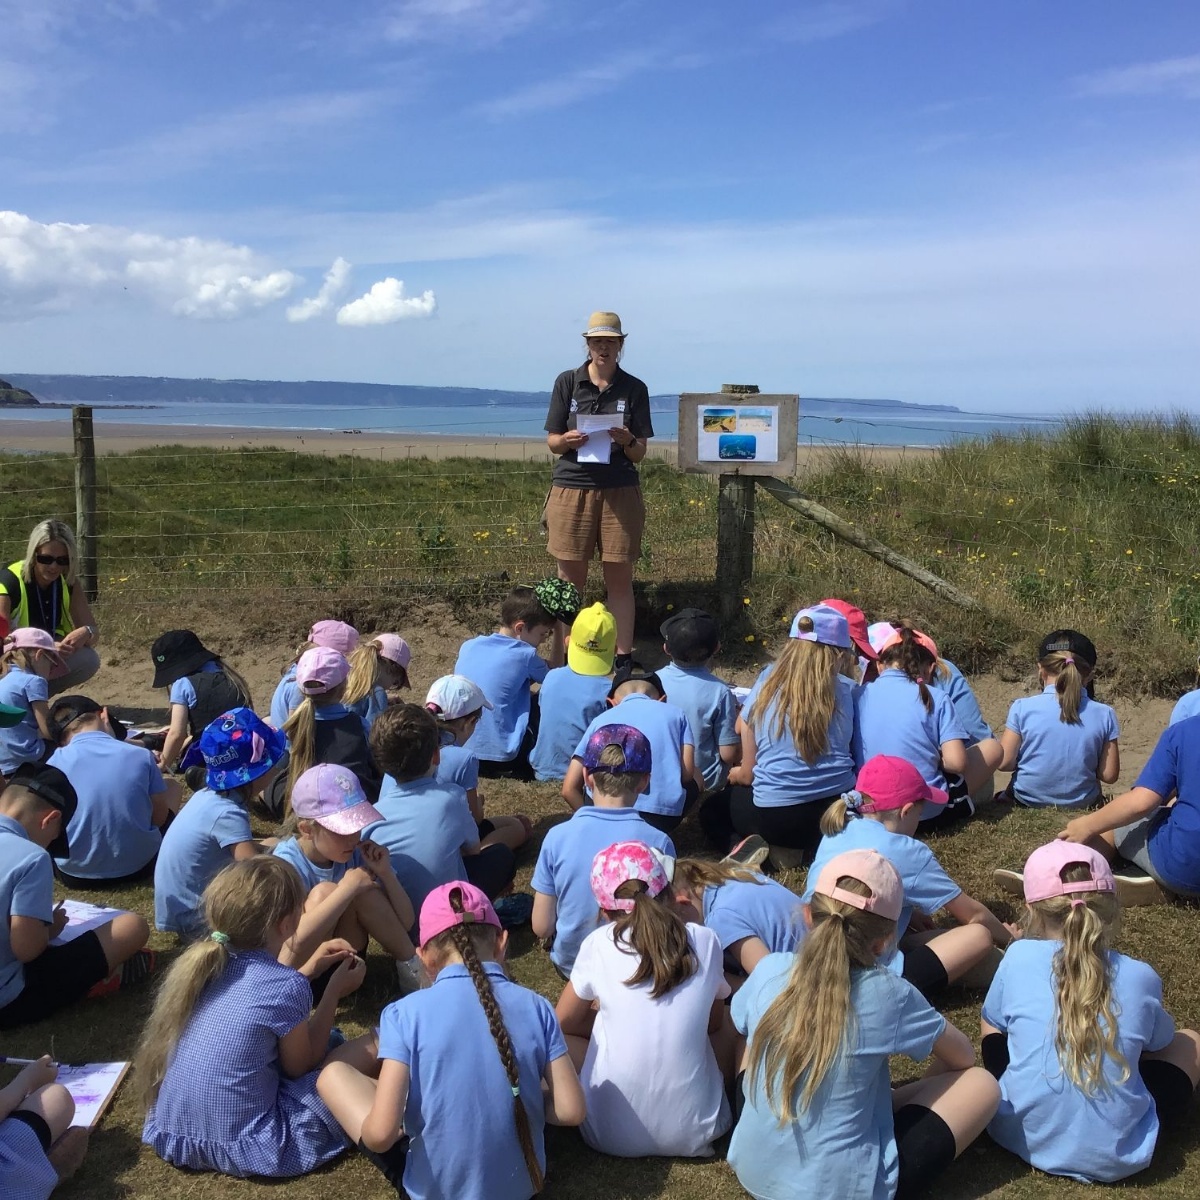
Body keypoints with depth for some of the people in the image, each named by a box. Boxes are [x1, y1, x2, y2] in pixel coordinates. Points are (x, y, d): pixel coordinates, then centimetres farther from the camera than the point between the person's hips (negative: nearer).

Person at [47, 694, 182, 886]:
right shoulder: (141, 755, -9)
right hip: (139, 865, 0)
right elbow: (160, 817, 1)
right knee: (172, 786, 24)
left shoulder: (55, 763, -8)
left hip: (76, 873, 1)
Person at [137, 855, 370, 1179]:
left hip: (171, 1136, 7)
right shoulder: (288, 987, -21)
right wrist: (335, 991, 6)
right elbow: (300, 1067, -2)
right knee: (367, 1047, 2)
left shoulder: (200, 961, -2)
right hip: (243, 1150, -7)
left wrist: (309, 969, 19)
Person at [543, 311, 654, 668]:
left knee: (620, 579, 3)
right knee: (570, 580, 4)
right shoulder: (567, 382, 4)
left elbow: (640, 453, 5)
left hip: (620, 492, 0)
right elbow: (552, 442, 7)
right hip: (571, 489, 0)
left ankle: (623, 657, 12)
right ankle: (563, 660, 11)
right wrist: (568, 440, -15)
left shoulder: (634, 388, 4)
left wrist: (627, 440, -17)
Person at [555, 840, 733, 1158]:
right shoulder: (705, 941, -4)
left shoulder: (598, 944, -9)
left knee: (563, 1035, 22)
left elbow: (563, 1022, 7)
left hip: (613, 1134, -1)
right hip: (694, 1132, 1)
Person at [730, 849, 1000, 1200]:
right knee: (981, 1084, 6)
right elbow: (964, 1056, 4)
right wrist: (926, 1084, 26)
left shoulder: (768, 970, -8)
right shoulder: (889, 994, -16)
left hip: (752, 1170, 4)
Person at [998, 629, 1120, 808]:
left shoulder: (1023, 708, -15)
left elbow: (1004, 763, -12)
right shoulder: (1104, 715, -10)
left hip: (1029, 802, -1)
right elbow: (1109, 775, -7)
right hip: (1082, 805, 1)